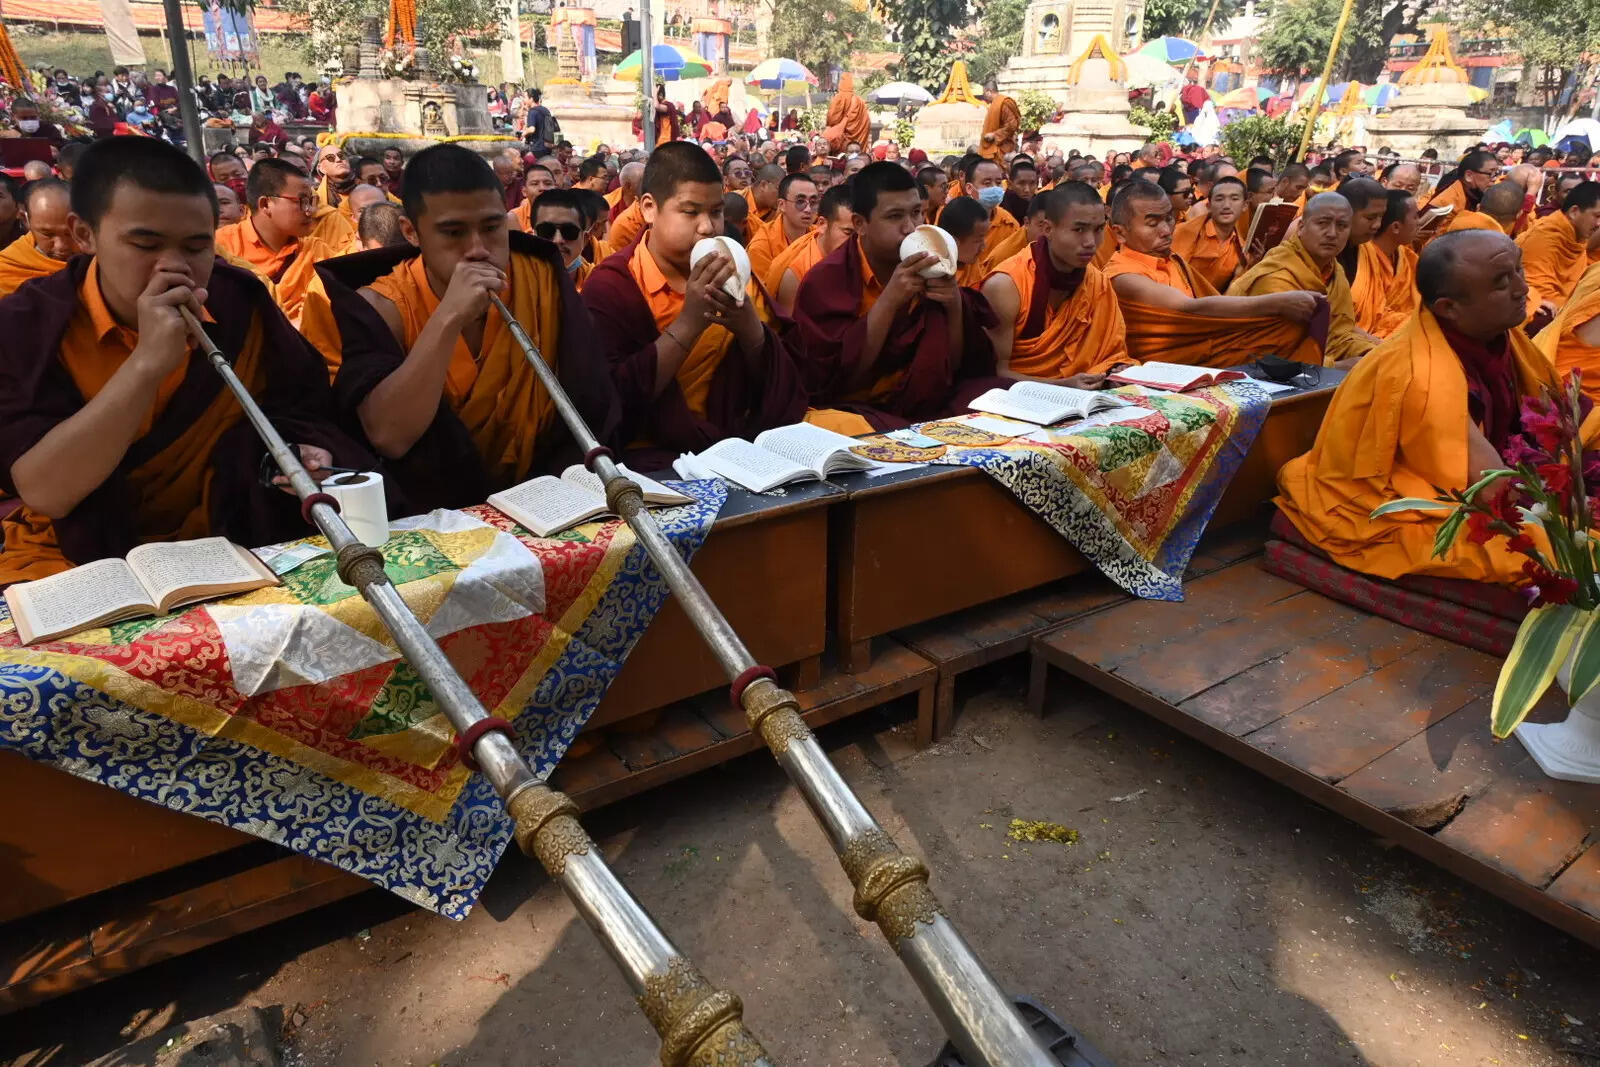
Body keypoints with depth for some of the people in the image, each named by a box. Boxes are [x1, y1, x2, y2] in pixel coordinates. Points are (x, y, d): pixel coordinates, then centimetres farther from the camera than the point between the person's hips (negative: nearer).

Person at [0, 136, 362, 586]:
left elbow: (302, 410, 5)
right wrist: (146, 363, -30)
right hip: (74, 557, -3)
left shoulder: (241, 303, -5)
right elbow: (43, 493, -22)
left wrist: (301, 456, -19)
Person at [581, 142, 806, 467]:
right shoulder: (611, 285, -7)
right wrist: (690, 322, -22)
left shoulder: (731, 275, 5)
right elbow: (613, 399, -20)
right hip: (650, 455, -4)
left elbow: (779, 388, 5)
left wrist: (750, 327, -15)